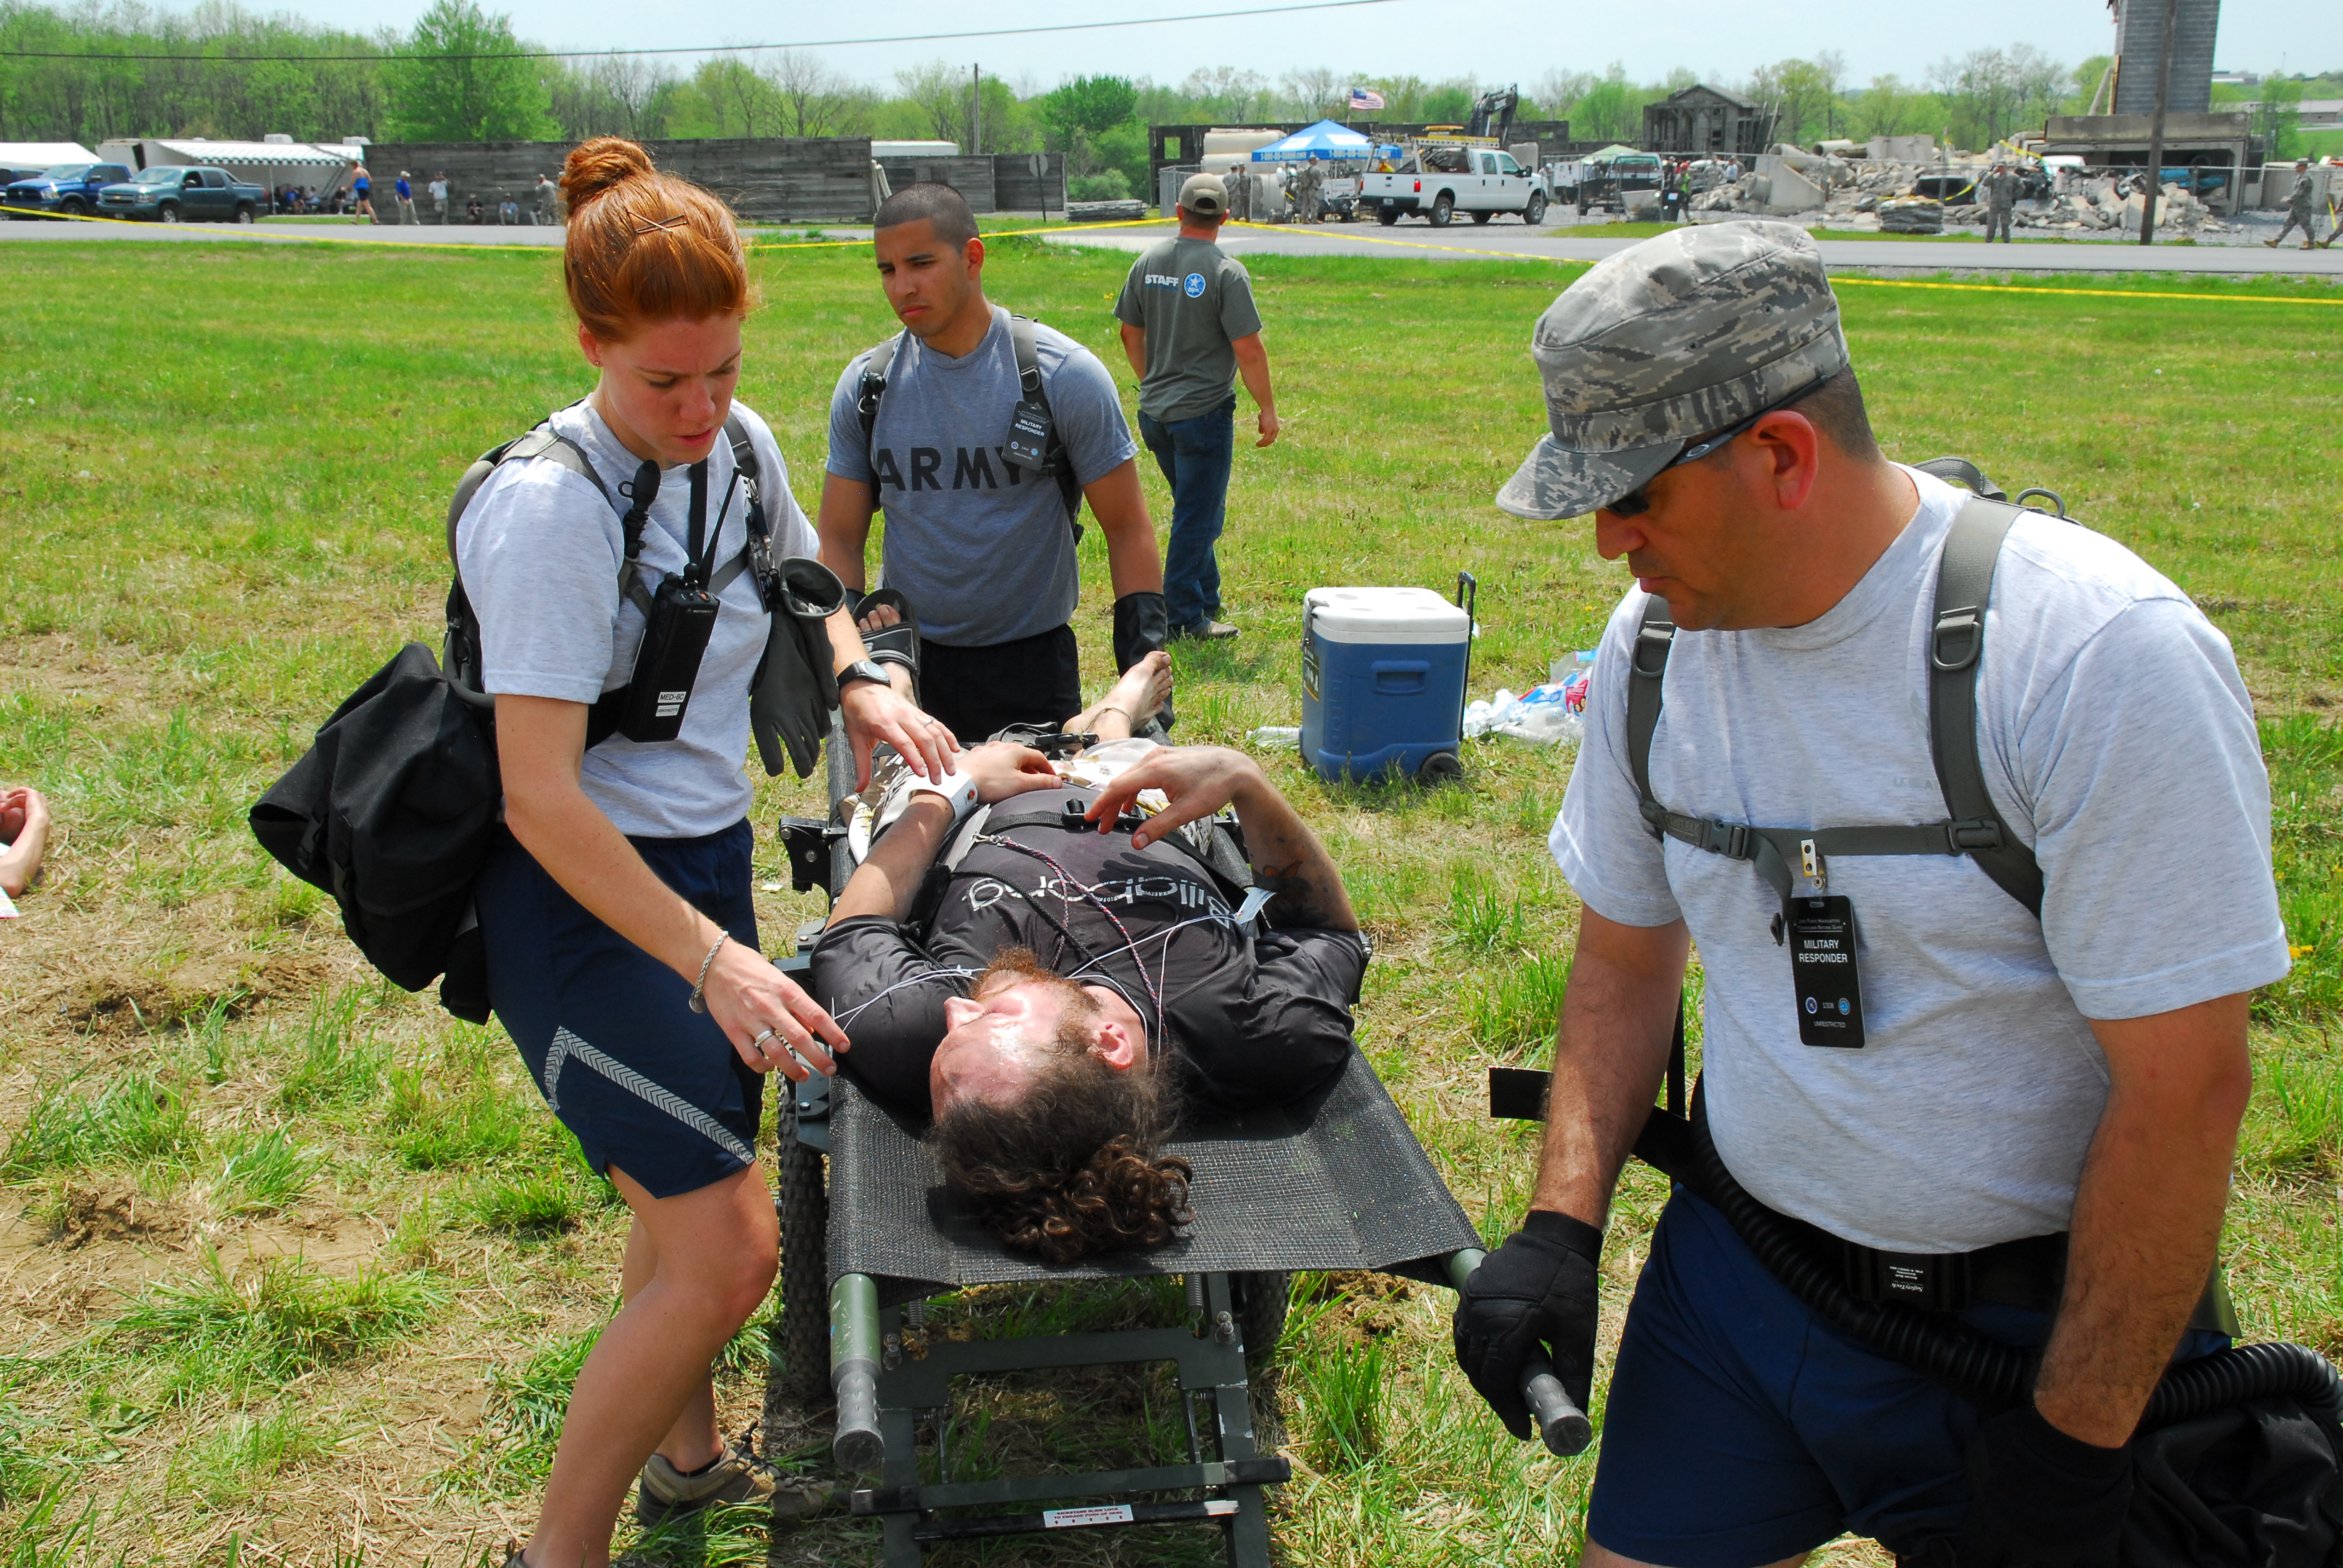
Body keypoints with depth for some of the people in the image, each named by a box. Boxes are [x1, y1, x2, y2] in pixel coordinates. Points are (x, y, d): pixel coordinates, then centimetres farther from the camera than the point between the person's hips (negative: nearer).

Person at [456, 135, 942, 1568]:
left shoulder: (743, 448, -1)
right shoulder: (549, 507, -24)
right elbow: (542, 799, -27)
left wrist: (861, 686, 1)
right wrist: (716, 961, -31)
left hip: (707, 858, 8)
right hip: (583, 897, -8)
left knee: (699, 1187, 23)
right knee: (727, 1248, -12)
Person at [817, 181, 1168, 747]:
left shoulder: (1064, 375, -7)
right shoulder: (864, 386, 1)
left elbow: (1127, 530, -3)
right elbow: (840, 539, 7)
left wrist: (1143, 666, -11)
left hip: (1032, 663, -2)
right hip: (908, 663, 2)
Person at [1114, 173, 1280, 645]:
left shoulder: (1147, 262, 4)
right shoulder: (1226, 273, -14)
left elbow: (1131, 334, 14)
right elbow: (1248, 350, -15)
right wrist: (1268, 409, -4)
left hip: (1153, 412, 6)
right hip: (1203, 412, -6)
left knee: (1195, 508, 20)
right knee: (1197, 515, 1)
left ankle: (1207, 601, 29)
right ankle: (1185, 618, 5)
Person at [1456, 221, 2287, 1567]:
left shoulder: (2104, 653, -22)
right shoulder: (1659, 637, -3)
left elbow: (2184, 1087, -21)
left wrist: (2076, 1447, -16)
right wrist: (1560, 1228, -5)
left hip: (2035, 1323, -4)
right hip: (1734, 1273, 5)